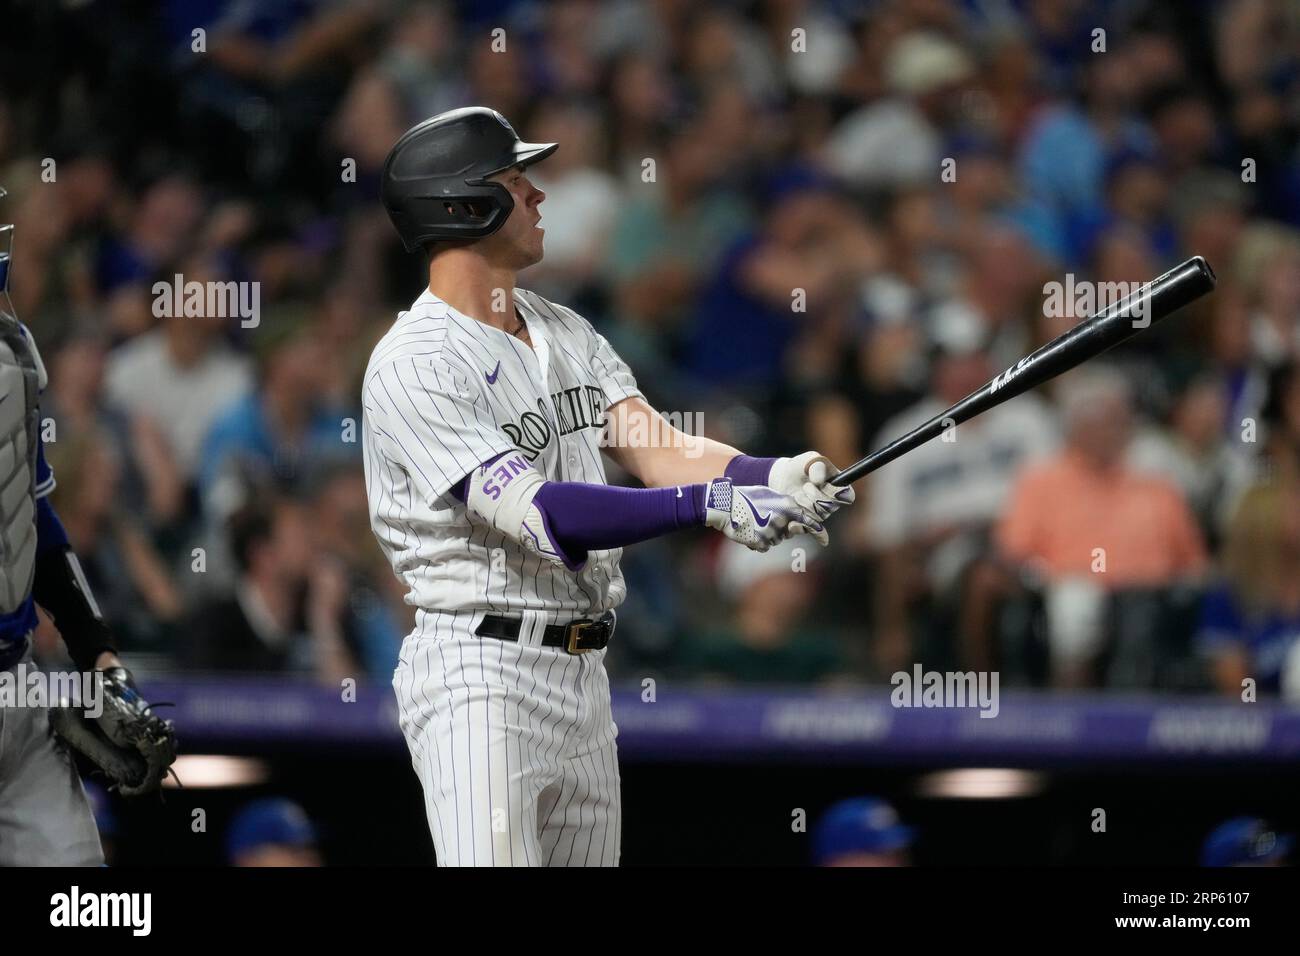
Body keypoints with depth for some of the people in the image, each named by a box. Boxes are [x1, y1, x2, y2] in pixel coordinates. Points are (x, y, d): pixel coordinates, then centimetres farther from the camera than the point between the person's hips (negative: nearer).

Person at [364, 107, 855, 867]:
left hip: (584, 680, 8)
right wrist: (706, 505, -32)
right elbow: (536, 515, -23)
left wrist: (768, 477, -20)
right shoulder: (414, 364, -14)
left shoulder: (565, 333, 14)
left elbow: (659, 451, 2)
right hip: (481, 675, -8)